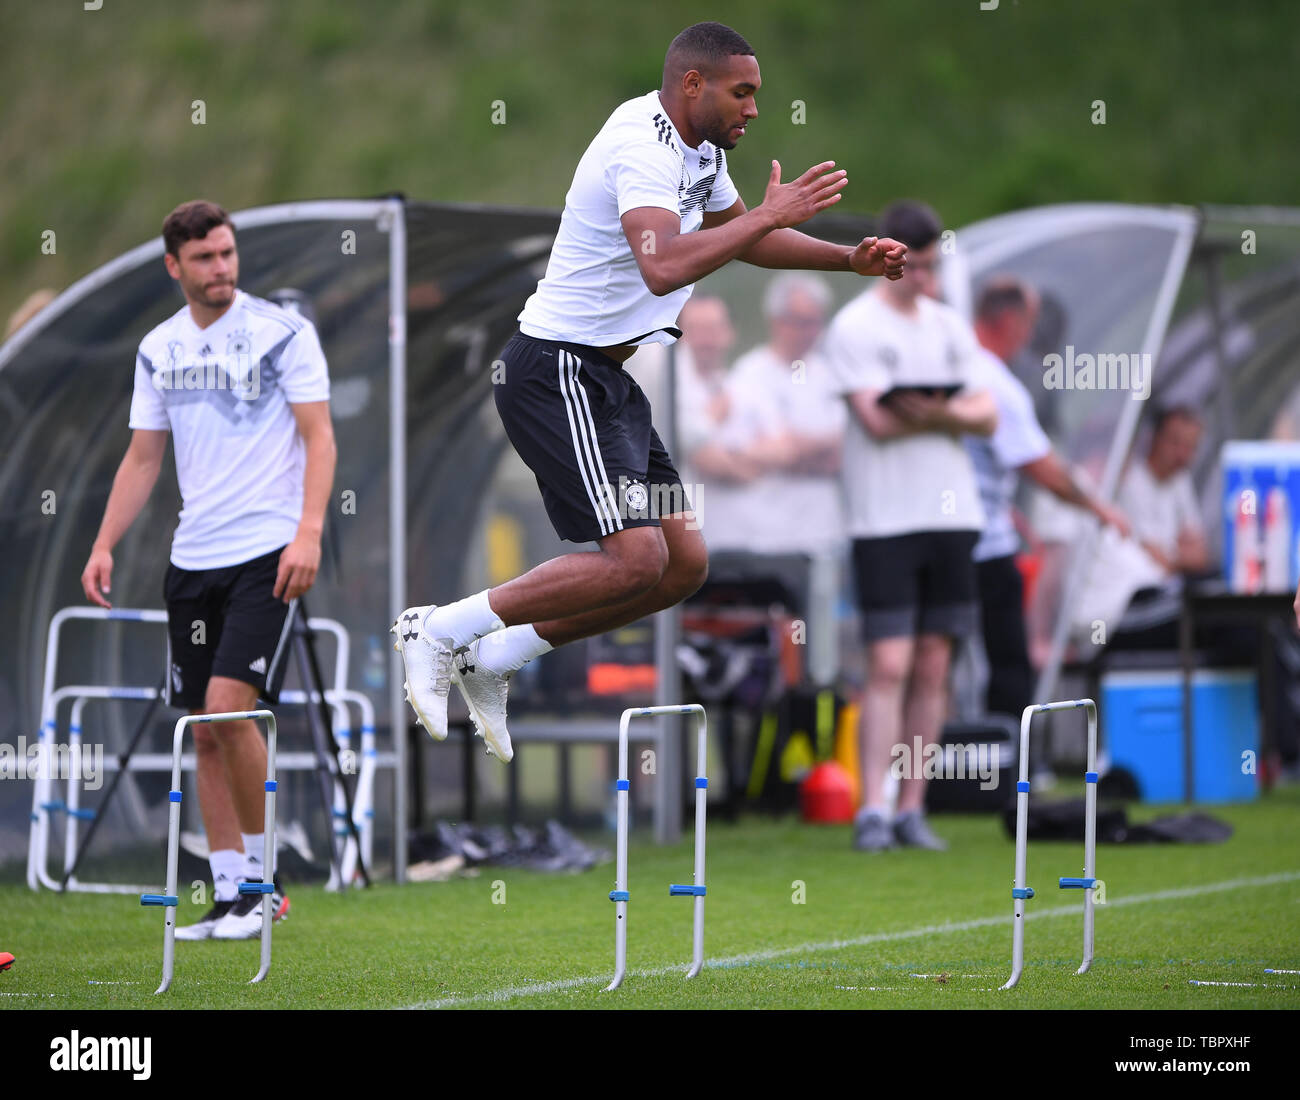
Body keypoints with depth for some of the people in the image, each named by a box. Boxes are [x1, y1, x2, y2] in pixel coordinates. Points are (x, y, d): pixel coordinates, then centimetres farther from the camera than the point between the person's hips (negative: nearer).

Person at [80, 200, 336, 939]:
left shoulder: (282, 332, -4)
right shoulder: (159, 350, 11)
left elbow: (319, 436, -7)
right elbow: (143, 457, 17)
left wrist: (309, 531, -19)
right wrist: (105, 545, 8)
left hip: (269, 552, -6)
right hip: (193, 558, 6)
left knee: (231, 706, -17)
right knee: (206, 732, 5)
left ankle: (261, 874, -3)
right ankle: (229, 894, 11)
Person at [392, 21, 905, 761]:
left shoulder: (698, 148, 12)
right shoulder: (644, 149, -20)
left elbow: (740, 236, 31)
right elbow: (664, 268, -37)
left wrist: (851, 259, 19)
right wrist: (772, 214, -31)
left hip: (611, 382, 10)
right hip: (560, 374, -10)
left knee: (684, 566, 5)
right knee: (635, 559, -19)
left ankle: (496, 659, 13)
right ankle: (443, 629, -7)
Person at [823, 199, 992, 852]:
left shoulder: (950, 327, 15)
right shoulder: (854, 327, -3)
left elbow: (987, 418, 8)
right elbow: (876, 419, -13)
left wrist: (930, 412, -12)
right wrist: (953, 415, -3)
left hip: (951, 515, 5)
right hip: (884, 520, -5)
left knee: (934, 667, 5)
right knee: (889, 665, -11)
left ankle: (911, 809, 9)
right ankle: (872, 812, -10)